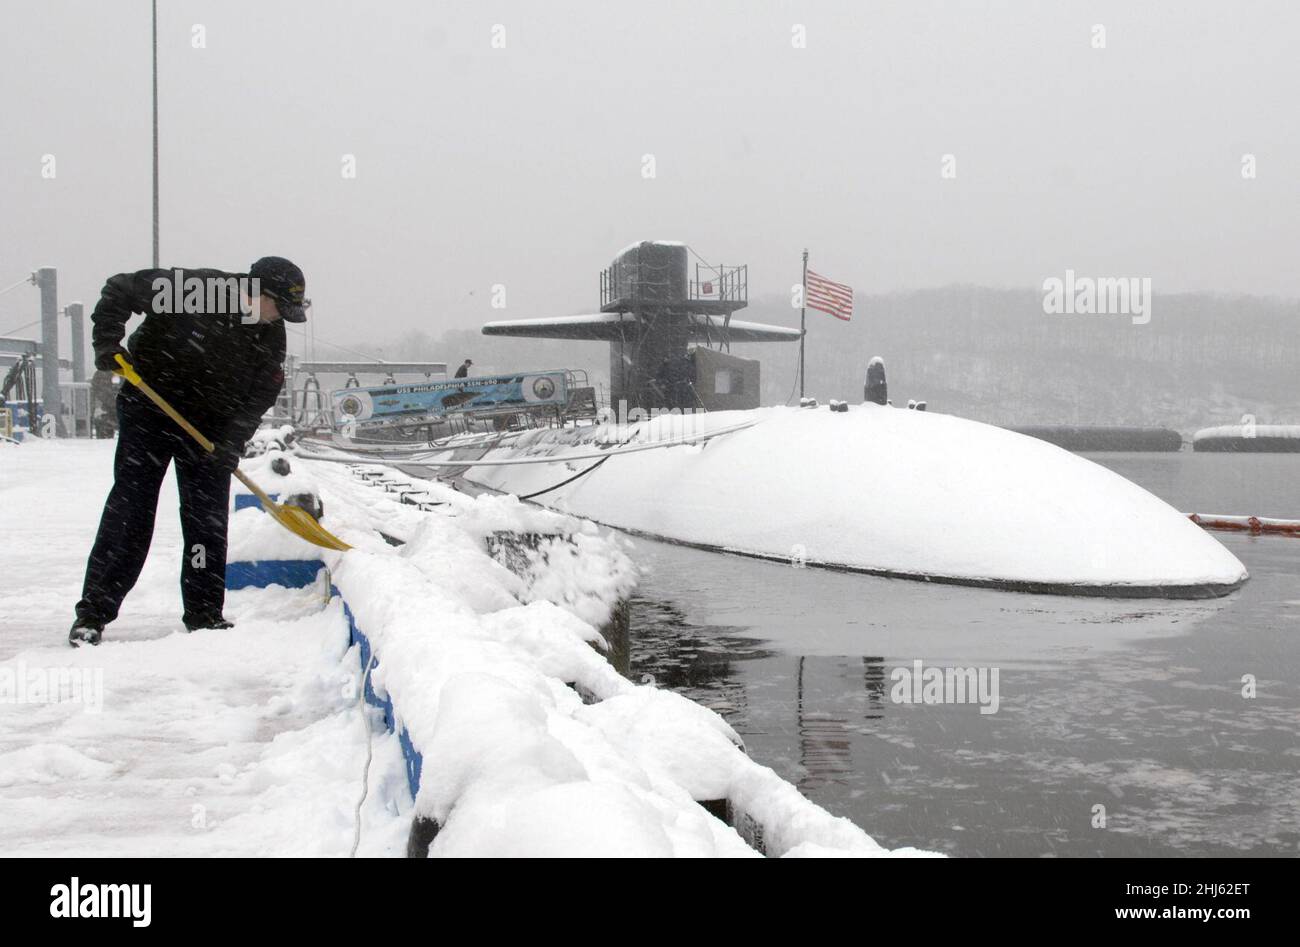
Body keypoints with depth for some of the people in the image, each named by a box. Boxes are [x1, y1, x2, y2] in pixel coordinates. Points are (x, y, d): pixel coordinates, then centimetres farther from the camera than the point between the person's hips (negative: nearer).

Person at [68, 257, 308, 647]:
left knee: (209, 519, 3)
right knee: (130, 508, -7)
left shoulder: (271, 336, -8)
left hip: (211, 427, 4)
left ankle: (205, 613, 14)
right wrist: (107, 343, -21)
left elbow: (261, 394, -7)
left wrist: (233, 439, -19)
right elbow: (119, 290, -13)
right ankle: (92, 614, -2)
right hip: (149, 410, -4)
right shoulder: (189, 289, -23)